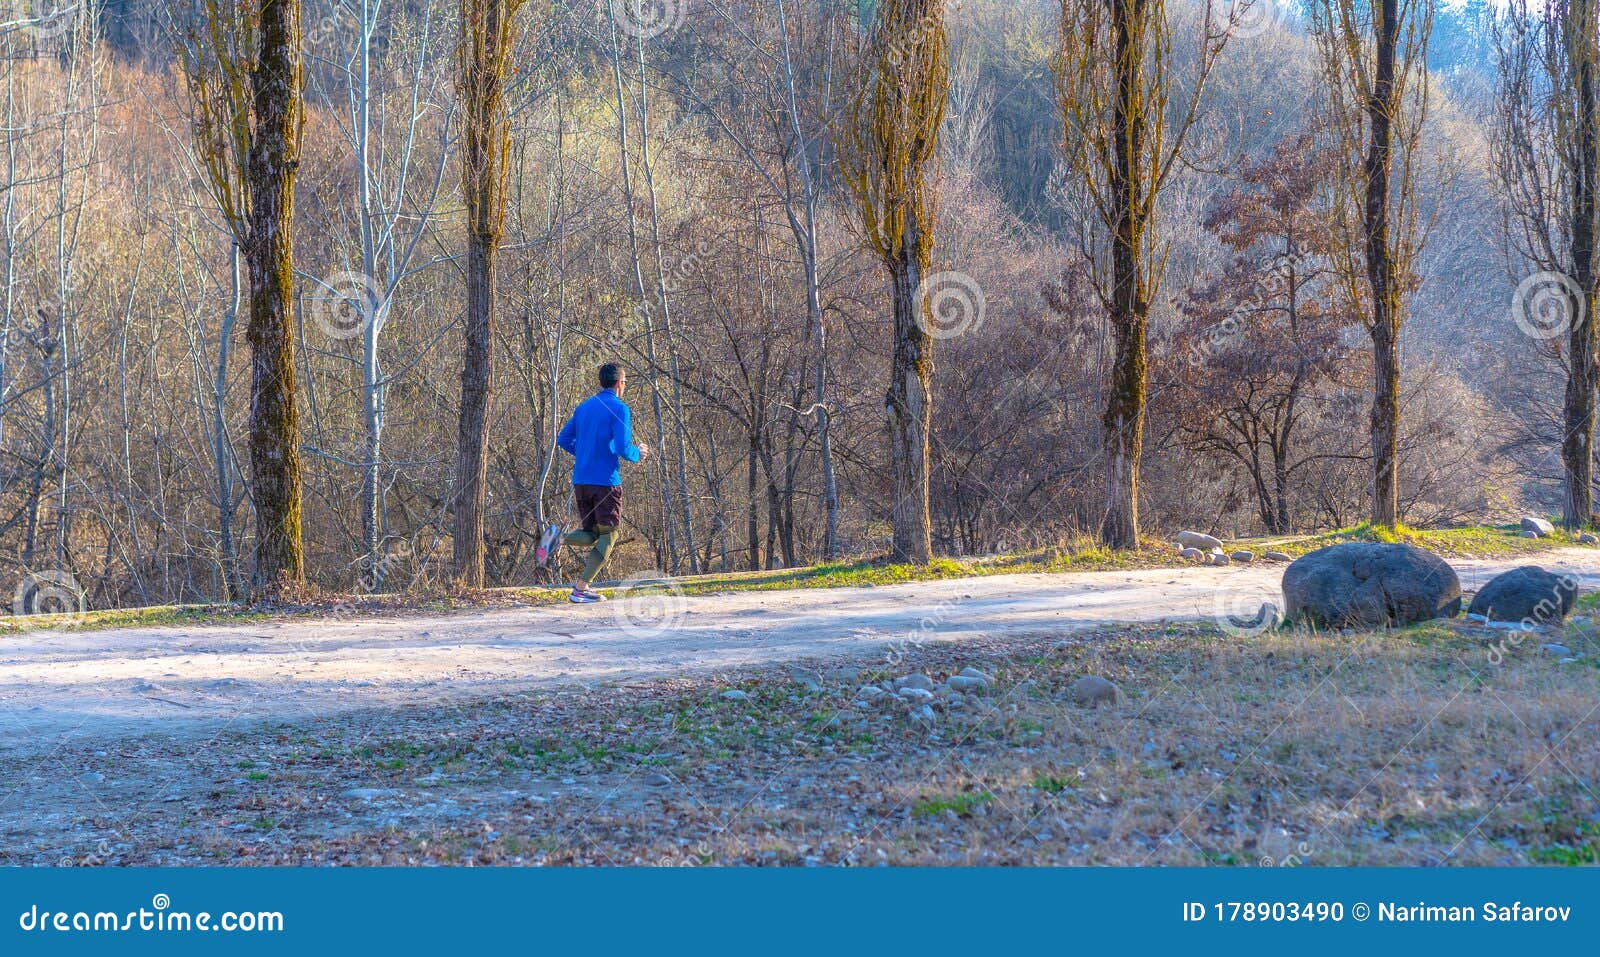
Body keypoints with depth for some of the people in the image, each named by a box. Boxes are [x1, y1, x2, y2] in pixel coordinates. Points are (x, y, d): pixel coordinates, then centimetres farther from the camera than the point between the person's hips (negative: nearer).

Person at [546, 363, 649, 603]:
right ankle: (581, 588, -7)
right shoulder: (619, 409, -8)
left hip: (580, 481, 6)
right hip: (606, 482, -6)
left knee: (590, 535, 17)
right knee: (607, 536, 3)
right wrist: (638, 453, 5)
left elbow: (563, 440, 16)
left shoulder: (583, 407, 14)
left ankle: (558, 537, -13)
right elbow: (623, 448, -16)